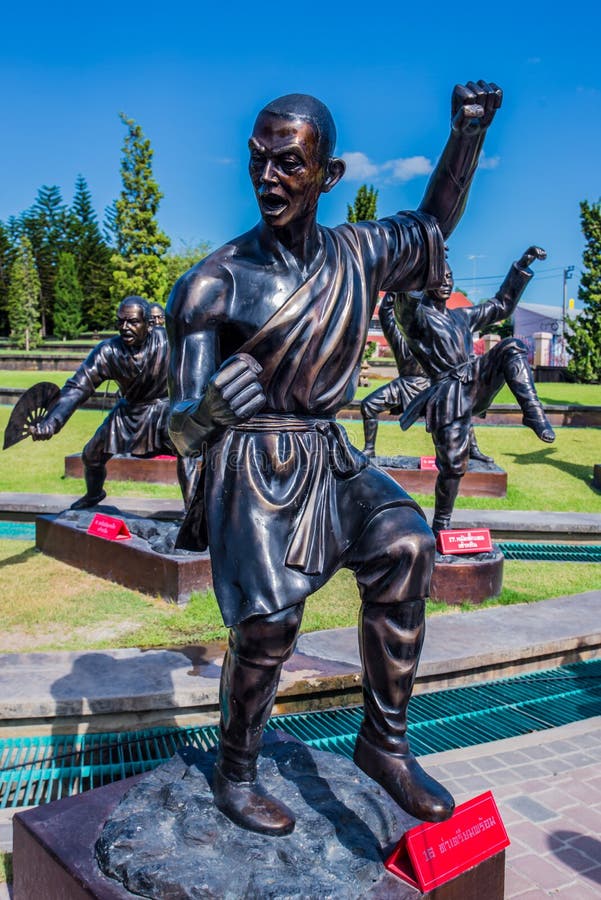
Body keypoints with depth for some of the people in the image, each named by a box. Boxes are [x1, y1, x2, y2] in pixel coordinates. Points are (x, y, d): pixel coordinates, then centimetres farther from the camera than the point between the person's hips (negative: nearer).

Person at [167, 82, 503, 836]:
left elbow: (433, 223, 23)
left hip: (331, 459, 4)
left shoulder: (360, 255, 1)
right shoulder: (215, 285, -12)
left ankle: (383, 742, -4)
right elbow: (183, 432, -12)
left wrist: (466, 134, 8)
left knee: (405, 546, -21)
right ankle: (234, 773, 21)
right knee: (265, 627, -9)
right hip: (252, 468, -4)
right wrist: (211, 408, -37)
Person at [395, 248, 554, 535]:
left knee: (512, 347, -19)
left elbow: (501, 305, 33)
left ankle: (533, 413, -27)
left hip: (477, 380, 5)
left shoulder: (462, 316, 24)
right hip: (449, 395, -5)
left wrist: (522, 265, 30)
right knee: (452, 465, -7)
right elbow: (403, 289, -18)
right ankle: (440, 526, 13)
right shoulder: (414, 313, 3)